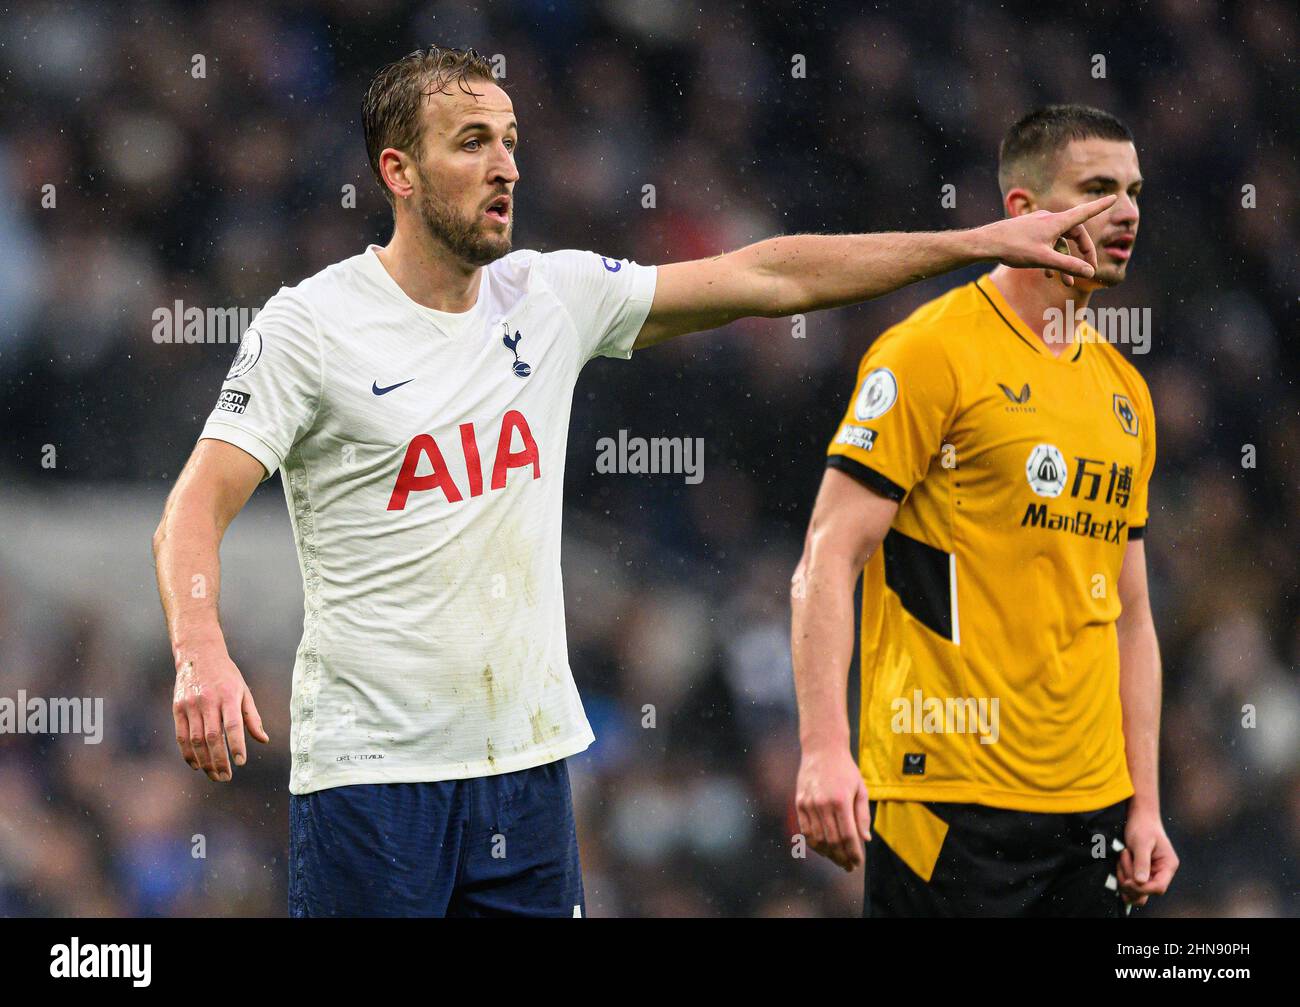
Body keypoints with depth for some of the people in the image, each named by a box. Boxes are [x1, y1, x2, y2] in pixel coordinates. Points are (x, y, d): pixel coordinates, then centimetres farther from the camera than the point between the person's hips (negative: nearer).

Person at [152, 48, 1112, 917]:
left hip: (527, 760, 5)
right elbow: (196, 509, -14)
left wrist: (983, 242, 11)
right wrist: (202, 653, -33)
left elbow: (768, 278, 12)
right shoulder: (312, 324, -8)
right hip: (372, 768, -5)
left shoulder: (553, 296, 7)